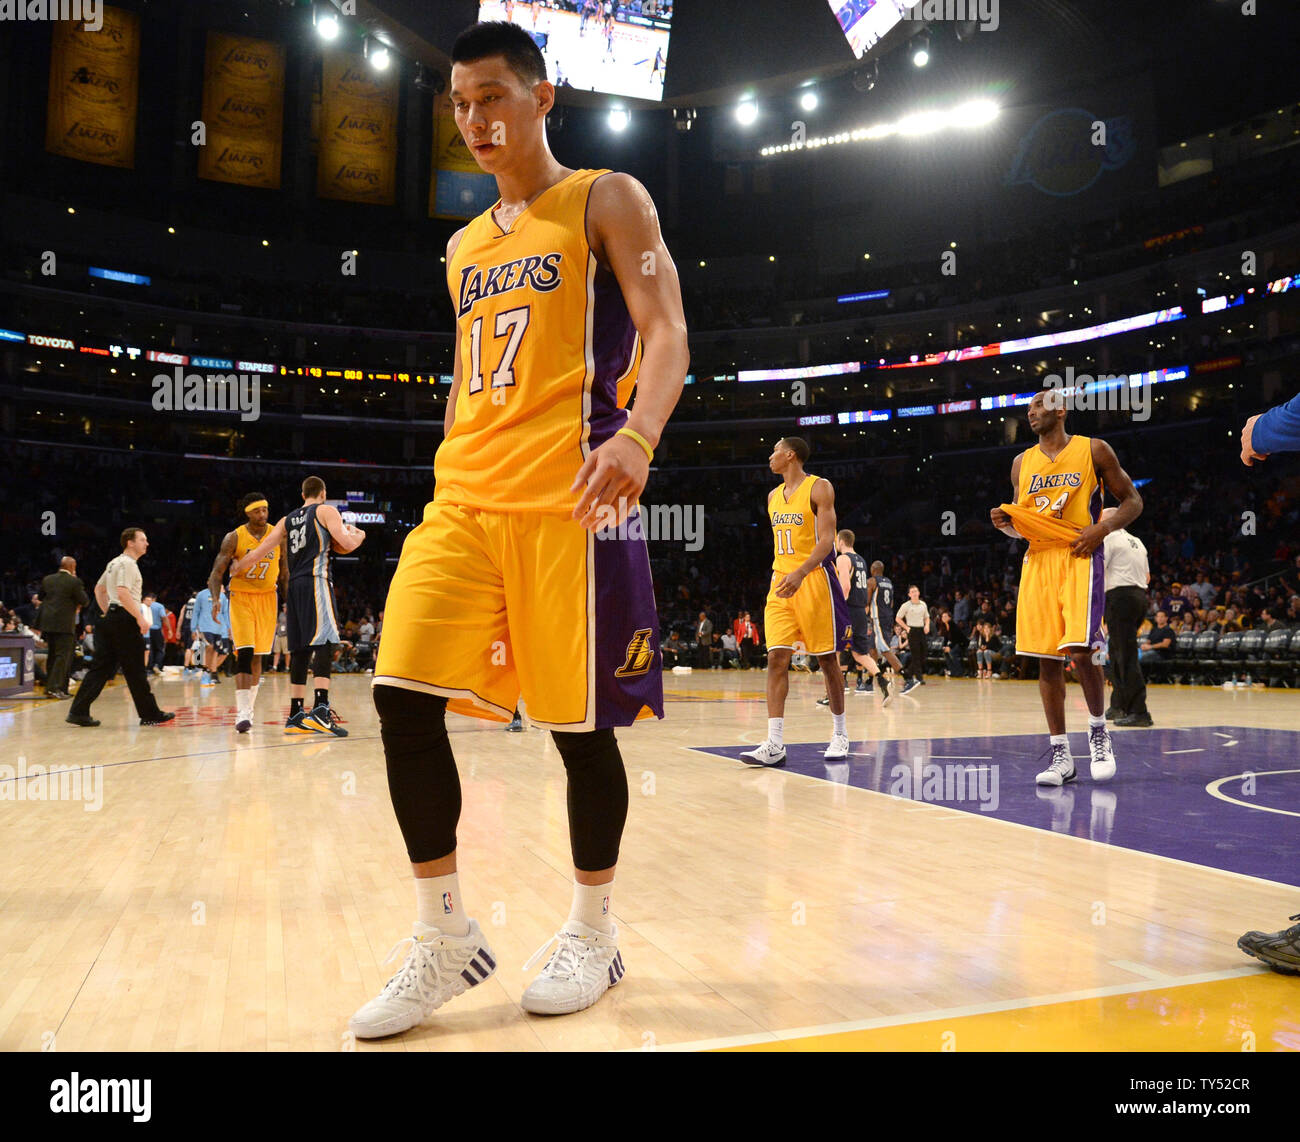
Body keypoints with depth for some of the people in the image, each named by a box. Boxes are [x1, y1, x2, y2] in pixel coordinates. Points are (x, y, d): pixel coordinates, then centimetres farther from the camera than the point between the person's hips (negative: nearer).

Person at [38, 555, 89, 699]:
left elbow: (41, 597, 20)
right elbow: (85, 602, -5)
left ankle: (48, 687, 23)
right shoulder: (74, 582, -9)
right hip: (65, 624, -6)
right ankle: (55, 687, -12)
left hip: (48, 623, 6)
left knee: (52, 655, 17)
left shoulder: (47, 580, 8)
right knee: (63, 655, -3)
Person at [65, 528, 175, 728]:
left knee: (102, 667, 7)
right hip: (125, 620, -10)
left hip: (111, 618, 10)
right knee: (135, 671, -2)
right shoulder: (127, 563, -11)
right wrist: (140, 617, -23)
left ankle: (78, 712, 3)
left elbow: (99, 589, 28)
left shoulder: (115, 562, 20)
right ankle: (150, 714, 6)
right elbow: (123, 593, -24)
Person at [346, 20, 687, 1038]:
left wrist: (637, 435, -27)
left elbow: (666, 332, -8)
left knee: (580, 720, 0)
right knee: (402, 696, -5)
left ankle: (593, 936, 20)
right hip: (462, 498, 6)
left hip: (567, 498, -6)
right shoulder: (464, 247, 23)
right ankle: (447, 940, 9)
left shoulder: (606, 201, 5)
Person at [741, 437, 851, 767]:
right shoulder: (774, 496, 16)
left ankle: (840, 733, 18)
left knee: (827, 658, 3)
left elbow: (826, 539, -14)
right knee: (776, 658, -6)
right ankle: (774, 744, -9)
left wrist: (800, 573, -27)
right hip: (781, 582, 6)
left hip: (814, 579, -6)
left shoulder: (819, 488, -5)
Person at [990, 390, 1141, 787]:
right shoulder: (1022, 462, 15)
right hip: (1038, 562, 4)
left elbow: (1132, 501, 5)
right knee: (1046, 659, 1)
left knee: (1080, 651, -17)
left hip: (1079, 559, -4)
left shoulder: (1094, 450, 3)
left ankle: (1098, 729, 9)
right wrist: (1005, 522, -2)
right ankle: (1060, 754, 9)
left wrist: (1101, 529, -12)